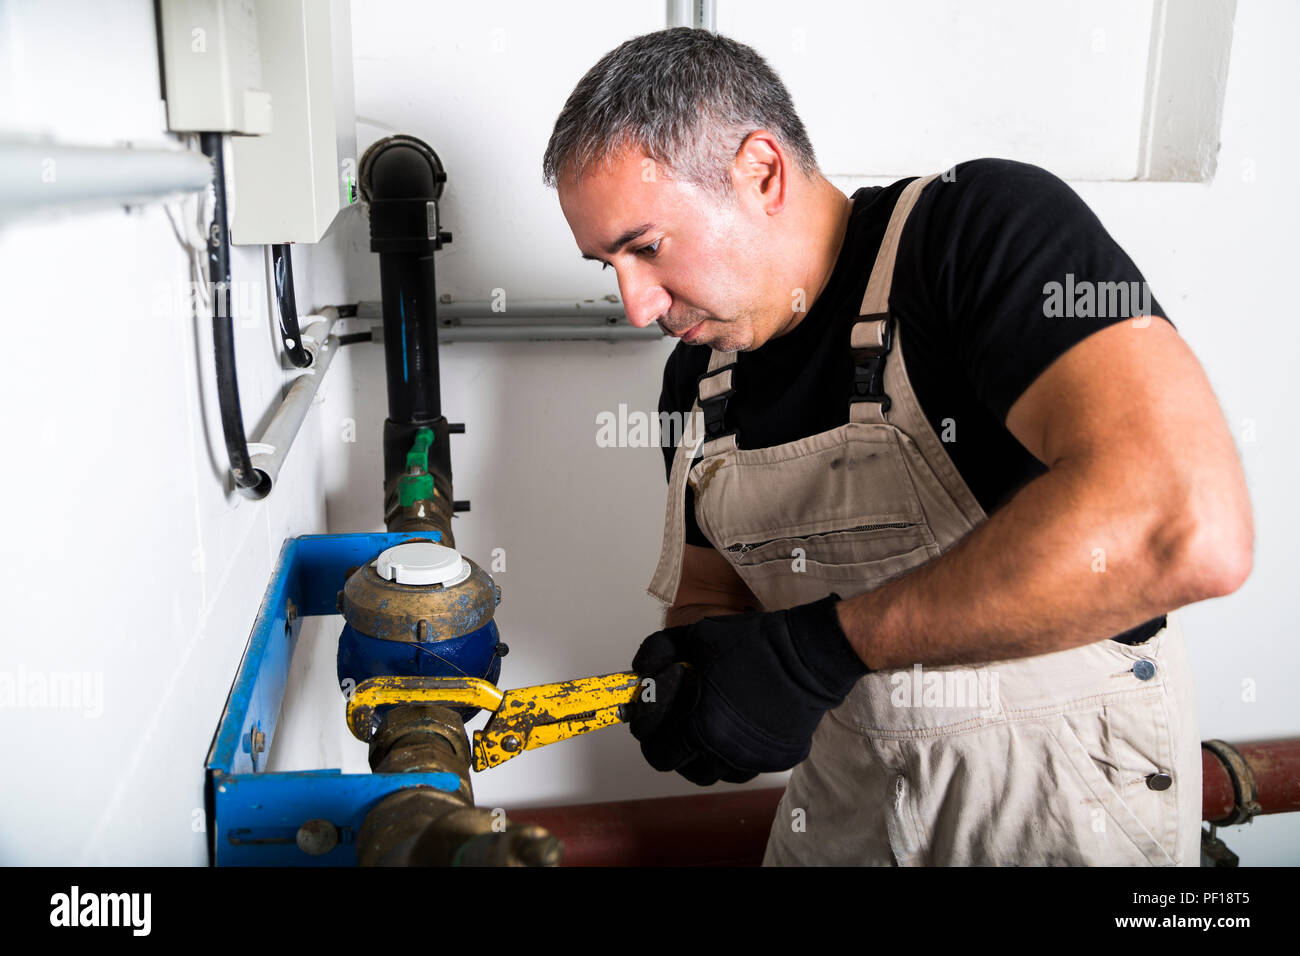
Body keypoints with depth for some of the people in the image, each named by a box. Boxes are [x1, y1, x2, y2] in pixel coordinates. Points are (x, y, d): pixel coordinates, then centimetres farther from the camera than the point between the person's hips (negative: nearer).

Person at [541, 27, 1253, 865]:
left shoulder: (988, 225, -23)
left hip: (1058, 791, -5)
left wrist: (825, 641, -32)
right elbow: (710, 591, 8)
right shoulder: (699, 376, -2)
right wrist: (698, 661, -17)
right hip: (848, 770, 6)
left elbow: (1188, 527, -37)